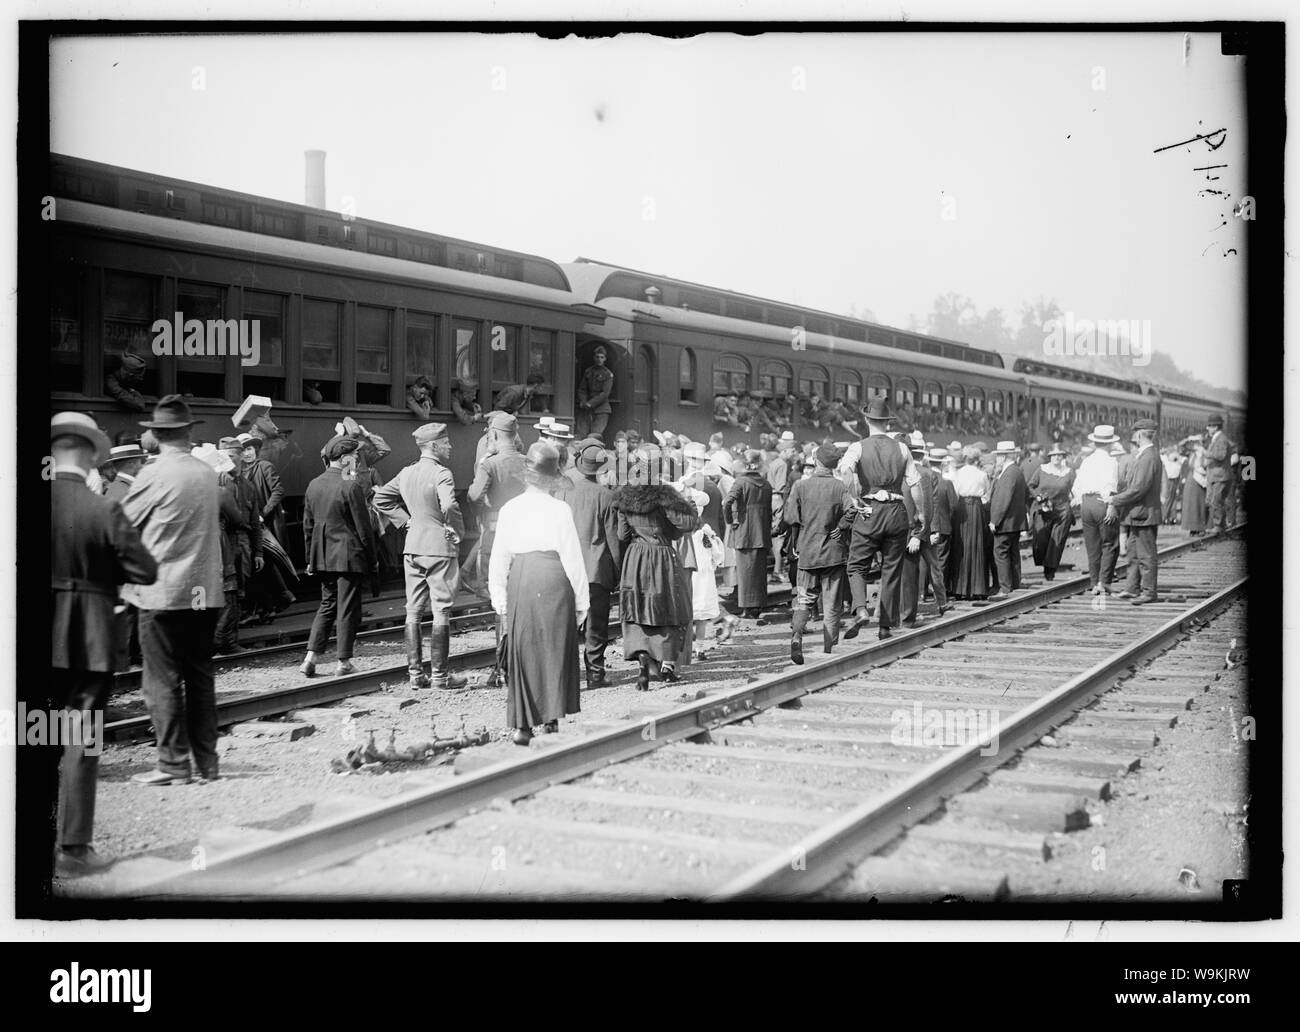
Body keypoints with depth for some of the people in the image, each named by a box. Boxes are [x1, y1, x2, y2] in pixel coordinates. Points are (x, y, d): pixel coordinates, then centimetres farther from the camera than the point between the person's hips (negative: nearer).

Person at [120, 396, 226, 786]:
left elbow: (123, 523, -2)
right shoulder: (207, 473, 5)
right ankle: (207, 761, 17)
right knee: (200, 676, 13)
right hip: (204, 589, 6)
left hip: (162, 591, -6)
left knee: (162, 680, 2)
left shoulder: (154, 475, -11)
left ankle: (174, 765, 3)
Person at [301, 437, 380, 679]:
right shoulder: (351, 487, -15)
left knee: (327, 605, 16)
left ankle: (311, 658, 8)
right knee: (347, 609, 2)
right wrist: (373, 558, -2)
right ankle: (343, 663, 8)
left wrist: (310, 558, 18)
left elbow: (308, 525, 11)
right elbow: (363, 527, -11)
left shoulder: (313, 485, 5)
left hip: (322, 557, 7)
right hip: (349, 556, -6)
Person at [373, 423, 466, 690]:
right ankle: (439, 675, 4)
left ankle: (415, 673, 15)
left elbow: (381, 499, 14)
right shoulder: (441, 474, -15)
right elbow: (449, 507, -29)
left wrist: (405, 520, 12)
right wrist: (457, 532, -13)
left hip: (413, 547, 7)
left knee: (413, 611, 10)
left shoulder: (406, 473, 8)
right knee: (441, 612, 0)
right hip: (439, 548, -7)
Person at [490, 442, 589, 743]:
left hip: (519, 580, 3)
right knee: (553, 649, 8)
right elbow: (572, 557, -3)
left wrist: (499, 598, 15)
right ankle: (549, 721, 10)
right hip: (552, 578, -3)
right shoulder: (560, 510, -4)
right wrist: (581, 600, 4)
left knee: (522, 650, 10)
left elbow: (499, 558, 7)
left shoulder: (509, 509, 5)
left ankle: (521, 724, 8)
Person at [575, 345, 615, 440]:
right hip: (586, 409, 4)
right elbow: (582, 389, 14)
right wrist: (583, 401, -5)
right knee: (581, 435, -7)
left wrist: (590, 403, -14)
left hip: (601, 408, -3)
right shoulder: (588, 371, 13)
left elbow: (605, 393, -7)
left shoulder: (608, 374, 1)